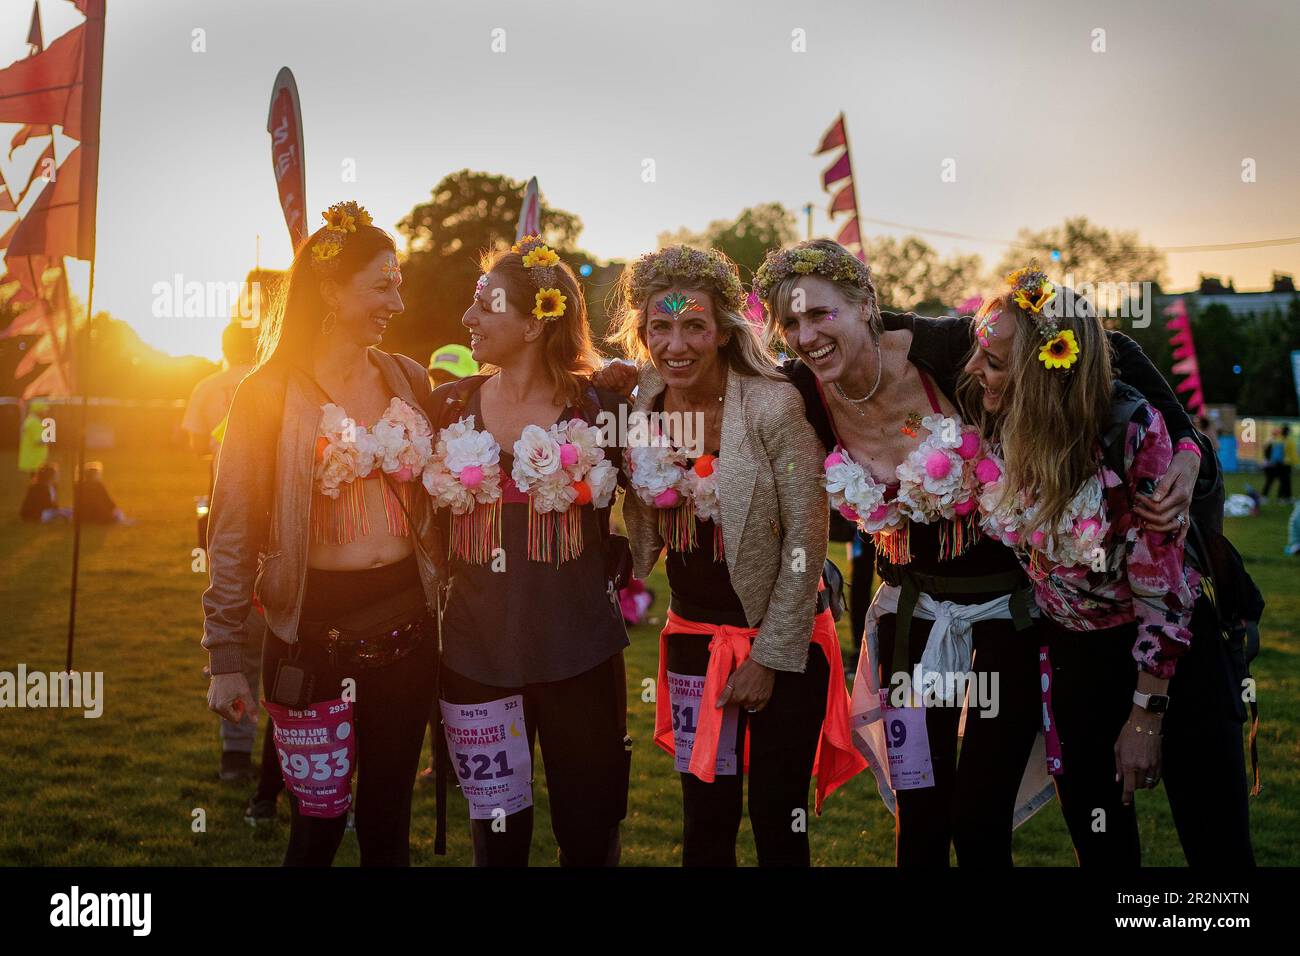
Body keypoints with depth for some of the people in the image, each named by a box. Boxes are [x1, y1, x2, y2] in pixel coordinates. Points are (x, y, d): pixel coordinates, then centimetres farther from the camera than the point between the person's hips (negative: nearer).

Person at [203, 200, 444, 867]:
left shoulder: (409, 380, 7)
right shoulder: (270, 392, -6)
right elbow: (233, 531, -5)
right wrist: (225, 658, -7)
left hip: (406, 618, 4)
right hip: (317, 620, -4)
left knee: (389, 818, 12)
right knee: (319, 822, 5)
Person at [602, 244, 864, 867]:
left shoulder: (774, 405, -18)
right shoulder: (639, 403, -2)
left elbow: (806, 535, -16)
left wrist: (771, 655, -14)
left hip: (781, 639, -4)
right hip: (693, 635, 4)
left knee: (778, 825, 5)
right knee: (705, 822, 12)